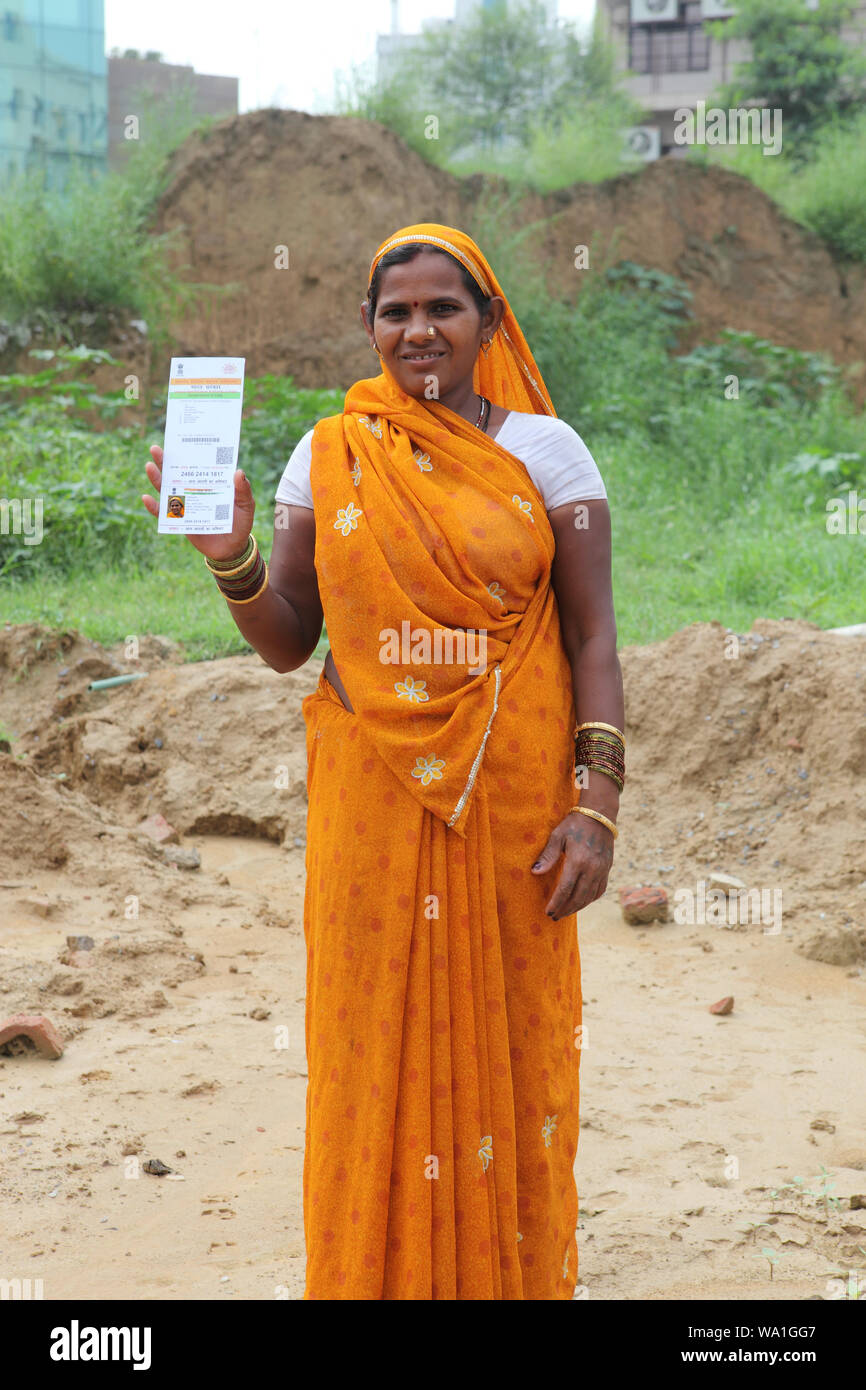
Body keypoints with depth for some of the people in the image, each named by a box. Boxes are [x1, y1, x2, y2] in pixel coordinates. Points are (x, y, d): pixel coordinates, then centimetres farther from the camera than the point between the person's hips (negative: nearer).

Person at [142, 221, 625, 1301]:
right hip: (373, 803, 1)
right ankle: (379, 1273, 22)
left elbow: (593, 636, -1)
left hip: (515, 800, -1)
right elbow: (287, 644, 6)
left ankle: (515, 1272, 23)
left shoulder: (542, 448, 1)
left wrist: (597, 804, -9)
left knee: (510, 1047, 6)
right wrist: (230, 557, -12)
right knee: (376, 1052, 5)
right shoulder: (328, 457, 5)